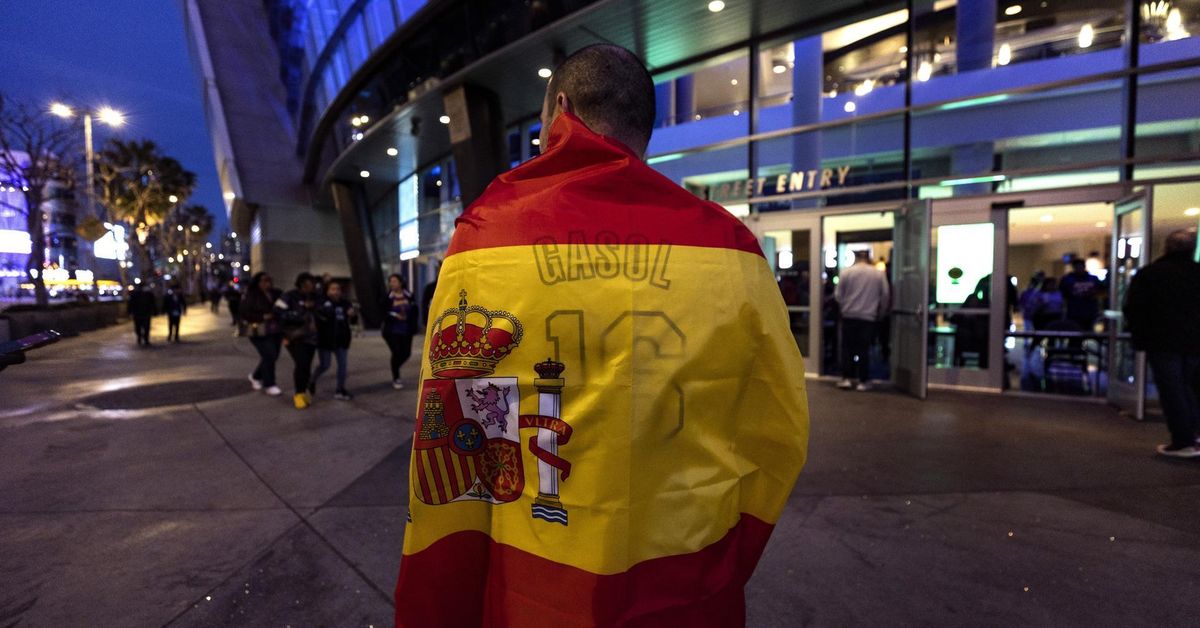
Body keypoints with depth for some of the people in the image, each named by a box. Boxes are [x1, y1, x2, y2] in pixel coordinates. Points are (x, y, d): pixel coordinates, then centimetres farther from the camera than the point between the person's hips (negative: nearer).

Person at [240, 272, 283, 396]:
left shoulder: (277, 294, 5)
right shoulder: (251, 296, -6)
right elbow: (244, 313, -10)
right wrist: (263, 317, -18)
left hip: (275, 331, 5)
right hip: (259, 332, -5)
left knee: (273, 356, 10)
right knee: (269, 356, -11)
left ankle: (256, 376, 36)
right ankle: (269, 385, 3)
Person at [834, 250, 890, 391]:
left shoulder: (846, 272, -5)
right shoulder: (879, 273, 0)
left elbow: (838, 295, -3)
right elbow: (885, 296, 3)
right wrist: (880, 313, 16)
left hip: (849, 315, -1)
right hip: (869, 317, 1)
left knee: (847, 348, 8)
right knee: (864, 349, 6)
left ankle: (847, 378, 4)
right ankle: (862, 381, 8)